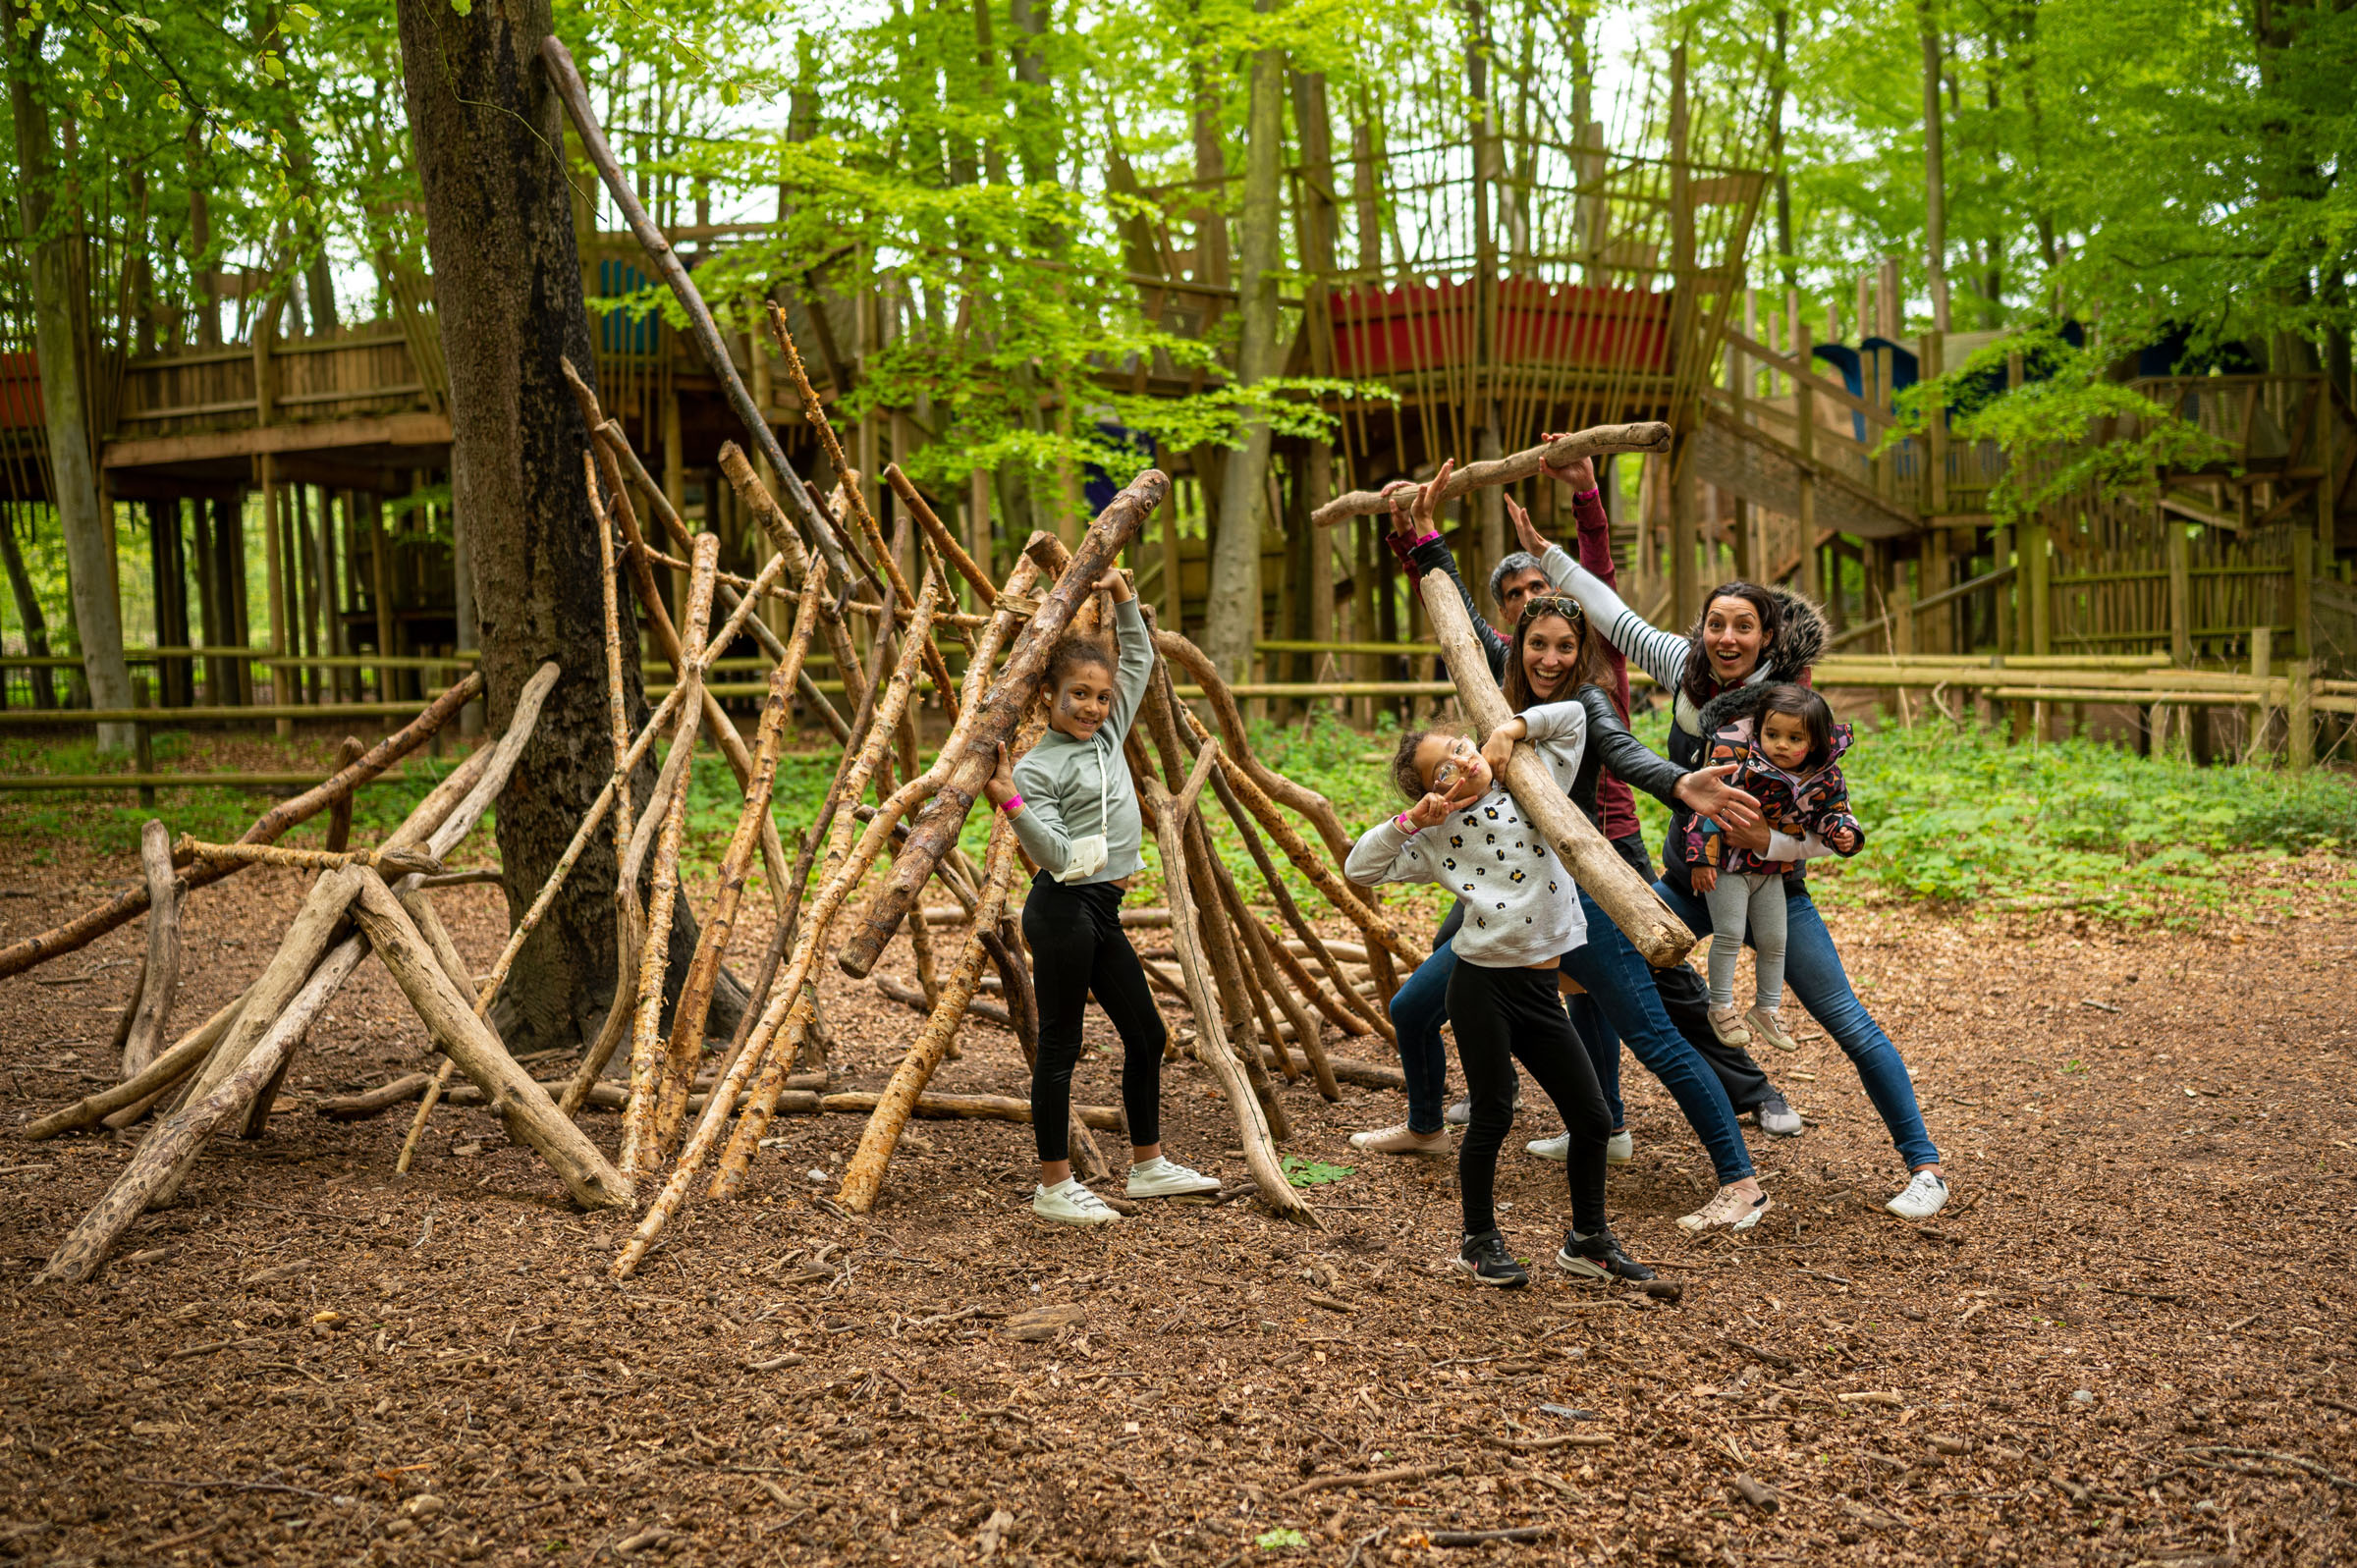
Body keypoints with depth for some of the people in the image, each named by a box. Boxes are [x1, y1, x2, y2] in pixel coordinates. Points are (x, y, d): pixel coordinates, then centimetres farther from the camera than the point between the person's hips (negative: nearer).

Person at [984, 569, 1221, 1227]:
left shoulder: (1108, 736, 11)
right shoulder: (1038, 767, -11)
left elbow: (1140, 659, 21)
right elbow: (1057, 853, -18)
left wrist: (1123, 597, 10)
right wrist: (1012, 803, -31)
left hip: (1102, 909, 9)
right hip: (1063, 909, -9)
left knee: (1146, 1035, 14)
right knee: (1060, 1046, -1)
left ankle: (1148, 1165, 27)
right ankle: (1054, 1188, 8)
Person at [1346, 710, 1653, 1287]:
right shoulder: (1440, 838, -1)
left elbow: (1572, 715, 12)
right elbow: (1359, 868, -3)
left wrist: (1511, 729, 0)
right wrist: (1409, 821, -11)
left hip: (1539, 987, 4)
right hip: (1482, 983, -3)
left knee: (1592, 1119, 7)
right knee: (1492, 1117, 3)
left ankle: (1588, 1241, 25)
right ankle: (1480, 1242, 23)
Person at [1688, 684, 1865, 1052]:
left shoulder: (1825, 777, -10)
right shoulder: (1740, 763, -26)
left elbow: (1832, 810, 7)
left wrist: (1844, 833, -16)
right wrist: (1701, 858, -25)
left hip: (1773, 869, 5)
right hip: (1729, 864, -5)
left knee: (1774, 940, 12)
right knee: (1729, 935, -7)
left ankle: (1765, 1010, 29)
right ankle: (1721, 1007, 10)